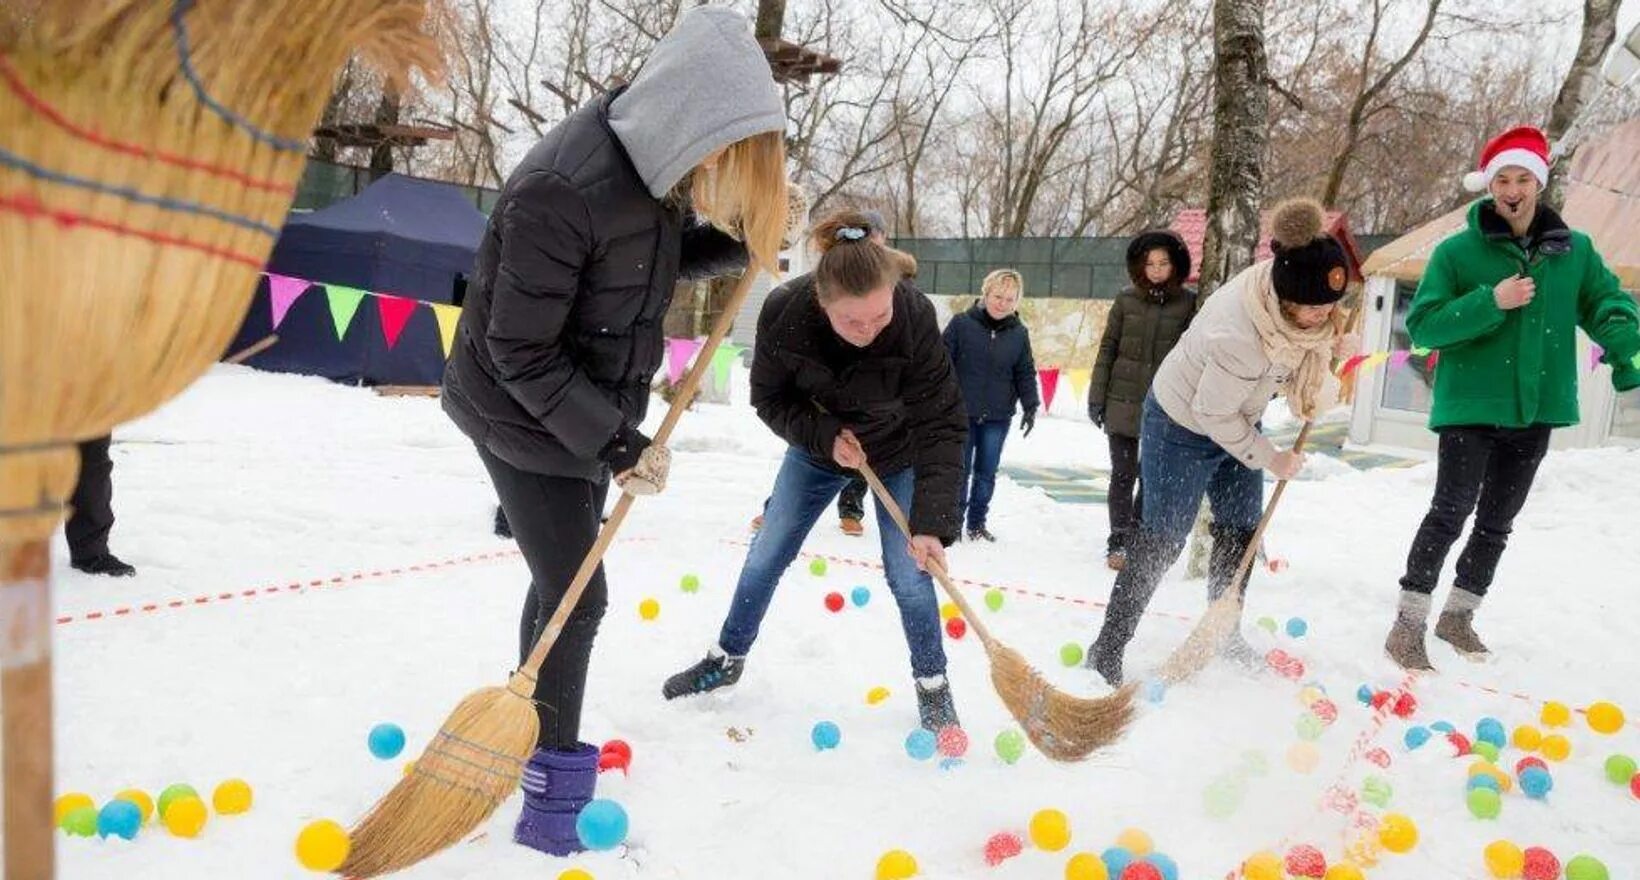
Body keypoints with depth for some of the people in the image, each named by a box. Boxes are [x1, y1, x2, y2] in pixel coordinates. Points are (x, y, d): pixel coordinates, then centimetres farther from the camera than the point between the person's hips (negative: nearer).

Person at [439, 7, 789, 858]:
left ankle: (531, 741, 40)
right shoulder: (562, 188, -33)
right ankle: (550, 802, 10)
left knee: (561, 581, 20)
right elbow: (521, 353, -26)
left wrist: (737, 242, -8)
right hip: (523, 413, -8)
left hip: (587, 407, 8)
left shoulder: (657, 157, -9)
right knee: (577, 594, -6)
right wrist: (614, 442, -23)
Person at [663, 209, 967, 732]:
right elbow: (769, 398, -15)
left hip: (897, 452, -2)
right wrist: (825, 435, -30)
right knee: (766, 556, 9)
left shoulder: (916, 318, -37)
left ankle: (933, 686, 16)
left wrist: (931, 523, -37)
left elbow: (939, 426, -31)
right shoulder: (784, 312, -33)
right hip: (820, 442, 2)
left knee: (908, 570, -6)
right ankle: (727, 659, 31)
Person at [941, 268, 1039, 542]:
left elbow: (1025, 373, 9)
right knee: (960, 470, 2)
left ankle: (977, 523, 22)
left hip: (997, 417, 3)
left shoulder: (1019, 333, 3)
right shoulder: (961, 323, -6)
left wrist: (1030, 406, 1)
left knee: (987, 472, 9)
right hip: (961, 413, -3)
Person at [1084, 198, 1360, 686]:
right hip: (1183, 427, -8)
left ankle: (1224, 633, 36)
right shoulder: (1238, 334, -41)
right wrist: (1270, 458, -14)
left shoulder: (1302, 302, -18)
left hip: (1236, 418, 8)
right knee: (1161, 542, -2)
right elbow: (1213, 415, -27)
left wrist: (1330, 350, -19)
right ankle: (1106, 653, 9)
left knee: (1241, 532, 16)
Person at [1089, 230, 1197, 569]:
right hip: (1123, 402, 1)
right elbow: (1108, 349, 6)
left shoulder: (1189, 303, -1)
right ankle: (1118, 543, 13)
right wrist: (1096, 397, 3)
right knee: (1123, 474, 4)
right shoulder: (1126, 301, 2)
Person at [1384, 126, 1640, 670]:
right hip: (1471, 407, -5)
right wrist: (1490, 302, -23)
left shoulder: (1574, 250, 4)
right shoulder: (1457, 251, -7)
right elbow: (1422, 324, -10)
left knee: (1497, 522, 14)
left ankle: (1458, 616, 29)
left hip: (1535, 410, 5)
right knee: (1451, 513, -11)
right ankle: (1408, 624, -4)